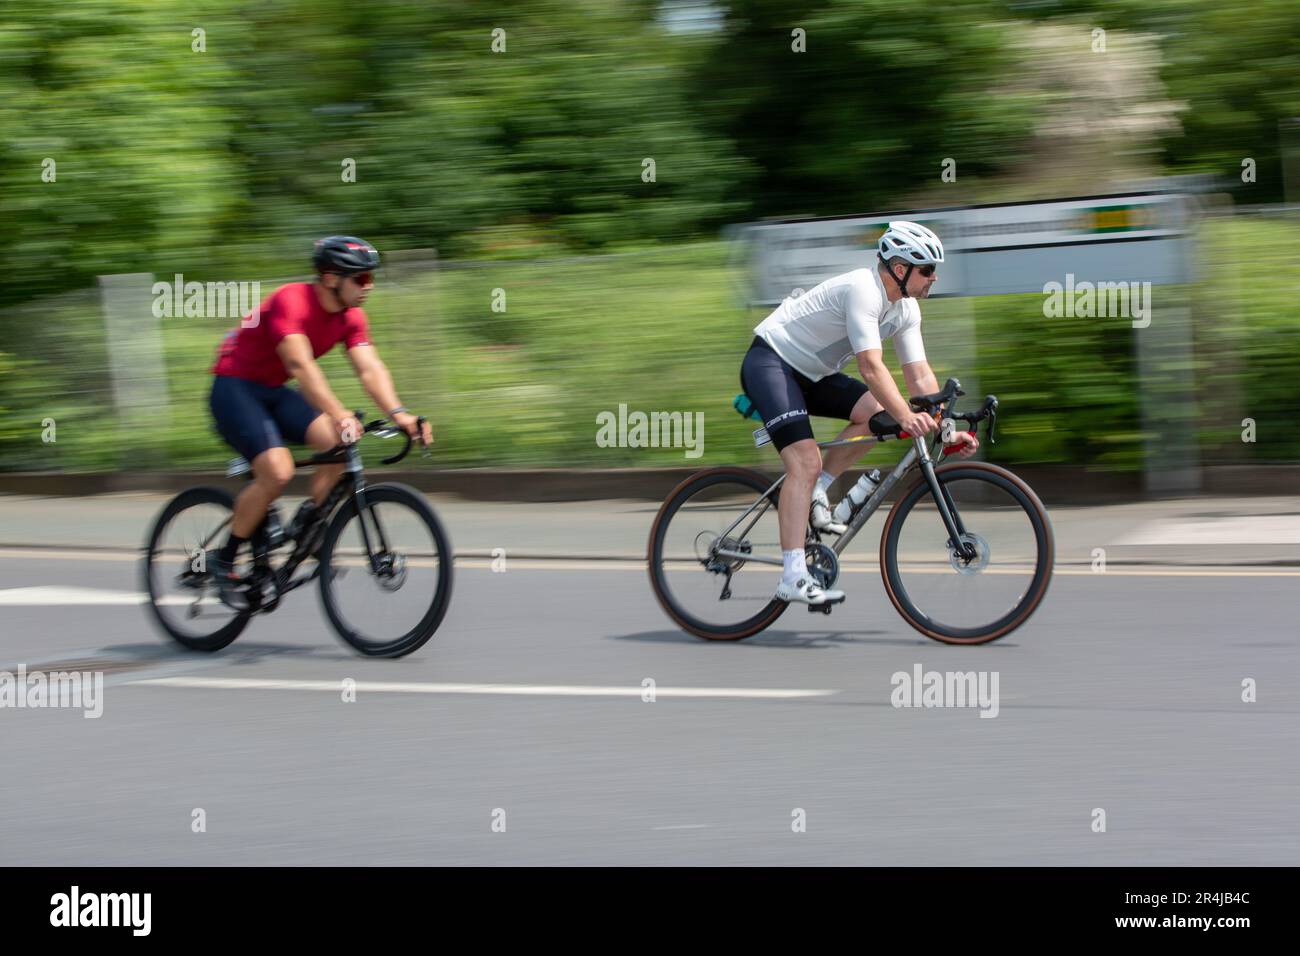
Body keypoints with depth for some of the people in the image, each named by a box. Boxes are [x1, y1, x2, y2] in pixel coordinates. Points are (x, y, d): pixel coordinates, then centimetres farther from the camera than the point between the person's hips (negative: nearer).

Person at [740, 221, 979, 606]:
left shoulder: (905, 310, 2)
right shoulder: (862, 290, -26)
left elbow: (920, 375, 0)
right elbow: (871, 367, -35)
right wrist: (907, 418, -44)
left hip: (811, 372, 9)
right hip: (770, 361, -9)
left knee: (878, 411, -12)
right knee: (806, 459, -23)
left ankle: (816, 493, 0)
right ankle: (793, 579, -27)